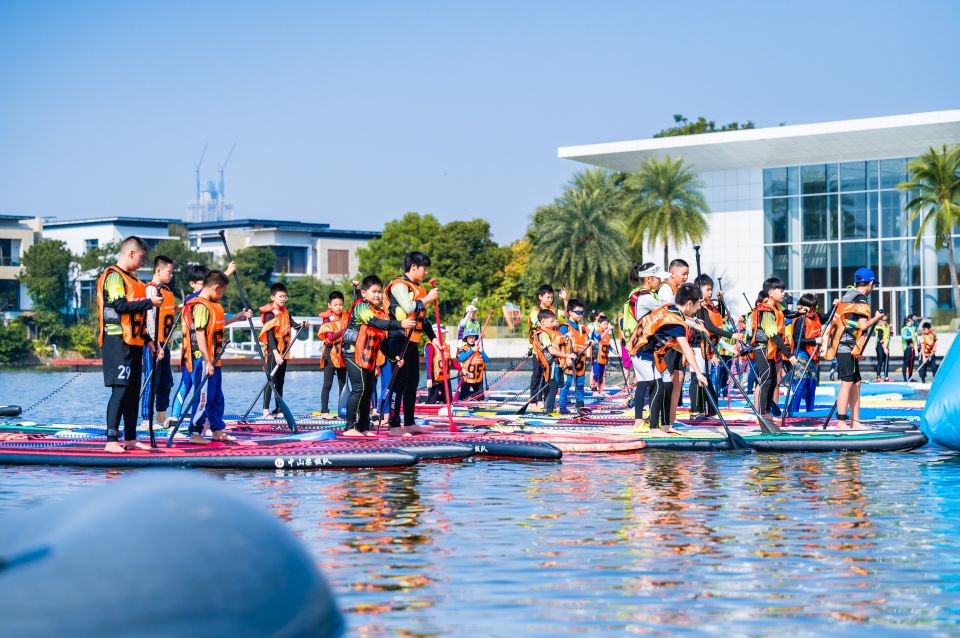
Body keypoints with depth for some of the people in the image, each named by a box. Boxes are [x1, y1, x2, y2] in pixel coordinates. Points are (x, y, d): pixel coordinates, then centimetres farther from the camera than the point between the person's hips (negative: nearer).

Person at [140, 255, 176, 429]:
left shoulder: (166, 290, 15)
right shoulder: (151, 289, -13)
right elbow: (150, 318, -19)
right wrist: (156, 345, -23)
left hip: (164, 343, 9)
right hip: (153, 343, -9)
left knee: (166, 381, 14)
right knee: (152, 382, -7)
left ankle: (161, 417, 24)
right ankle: (146, 419, -3)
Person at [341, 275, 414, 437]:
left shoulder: (382, 312, 13)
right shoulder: (361, 307, -12)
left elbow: (385, 337, 14)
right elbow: (377, 323, -28)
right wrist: (400, 324, -37)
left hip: (369, 356, 8)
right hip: (354, 352, -8)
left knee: (368, 390, 9)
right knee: (359, 388, -15)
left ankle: (364, 427, 16)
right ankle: (349, 428, -13)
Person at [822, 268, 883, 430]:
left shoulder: (847, 294, 17)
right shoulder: (861, 299, -10)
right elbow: (862, 325, -18)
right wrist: (877, 317, -1)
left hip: (845, 347, 10)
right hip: (847, 347, -10)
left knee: (856, 383, 11)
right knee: (847, 383, -11)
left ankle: (855, 422, 12)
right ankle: (841, 422, -13)